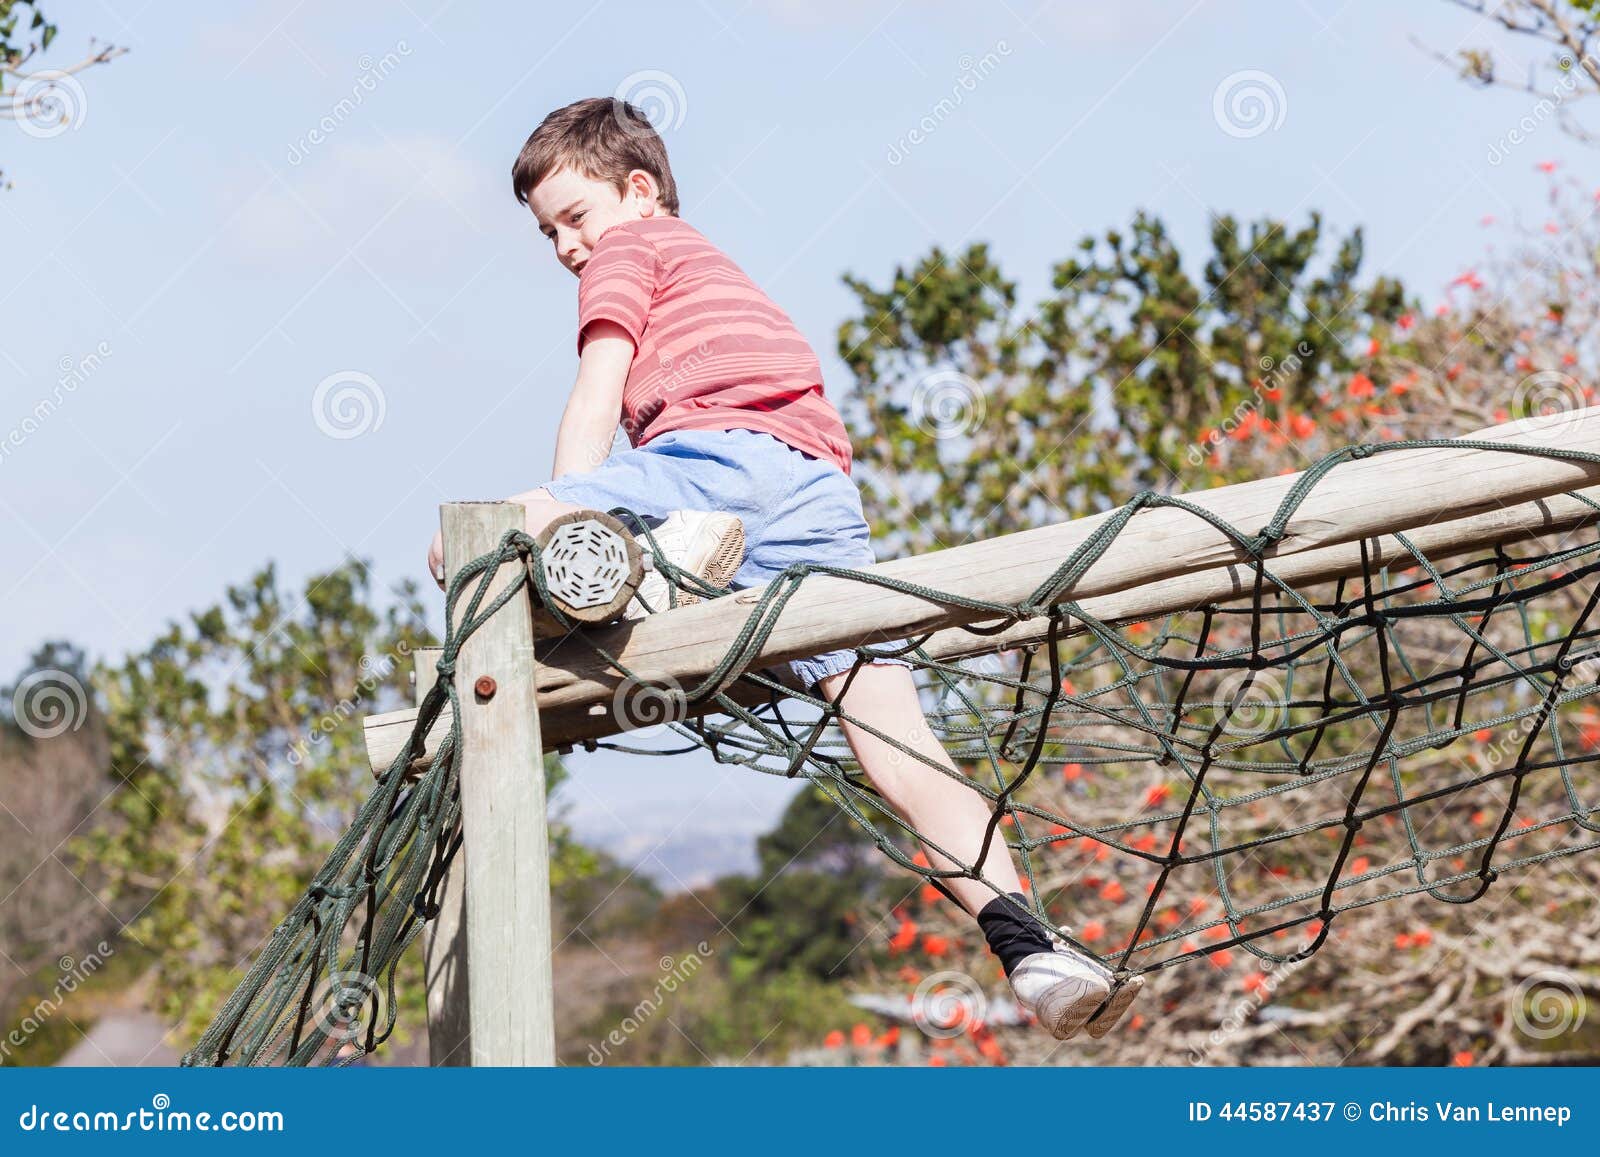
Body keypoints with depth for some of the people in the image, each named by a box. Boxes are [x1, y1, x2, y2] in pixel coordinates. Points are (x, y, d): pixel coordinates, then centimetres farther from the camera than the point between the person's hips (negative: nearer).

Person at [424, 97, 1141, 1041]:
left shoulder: (629, 247, 23)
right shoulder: (718, 273, 44)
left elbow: (595, 405, 10)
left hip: (715, 452, -6)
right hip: (824, 492, 6)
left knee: (459, 546, -6)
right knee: (894, 731, -4)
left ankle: (663, 547, -31)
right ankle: (1024, 944, -22)